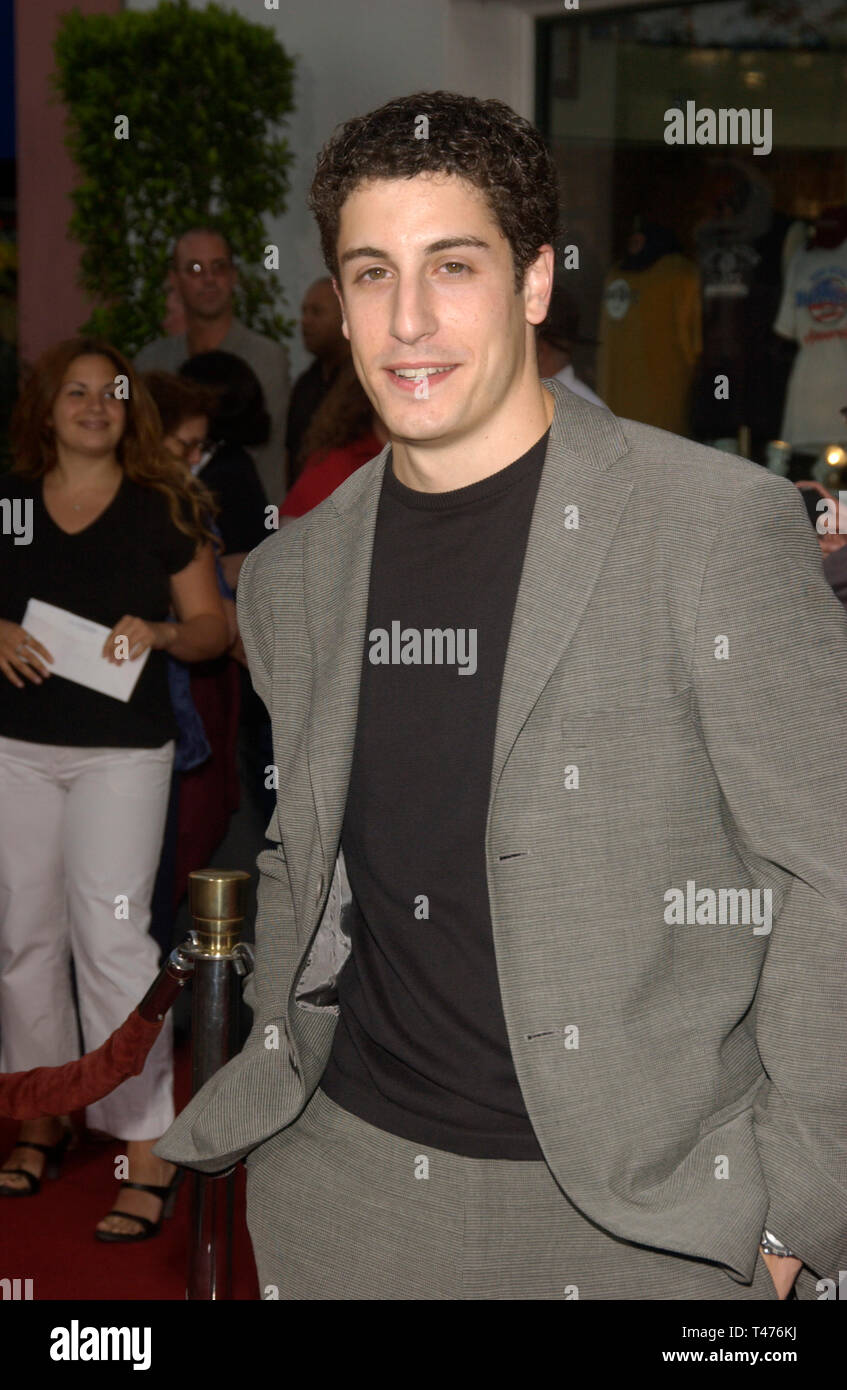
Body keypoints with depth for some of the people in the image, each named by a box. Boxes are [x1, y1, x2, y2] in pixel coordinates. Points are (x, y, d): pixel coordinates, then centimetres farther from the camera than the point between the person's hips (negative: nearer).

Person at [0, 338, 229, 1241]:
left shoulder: (163, 506, 2)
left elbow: (212, 626, 4)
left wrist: (158, 633, -16)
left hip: (122, 750, -3)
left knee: (110, 936, -9)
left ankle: (146, 1149, -1)